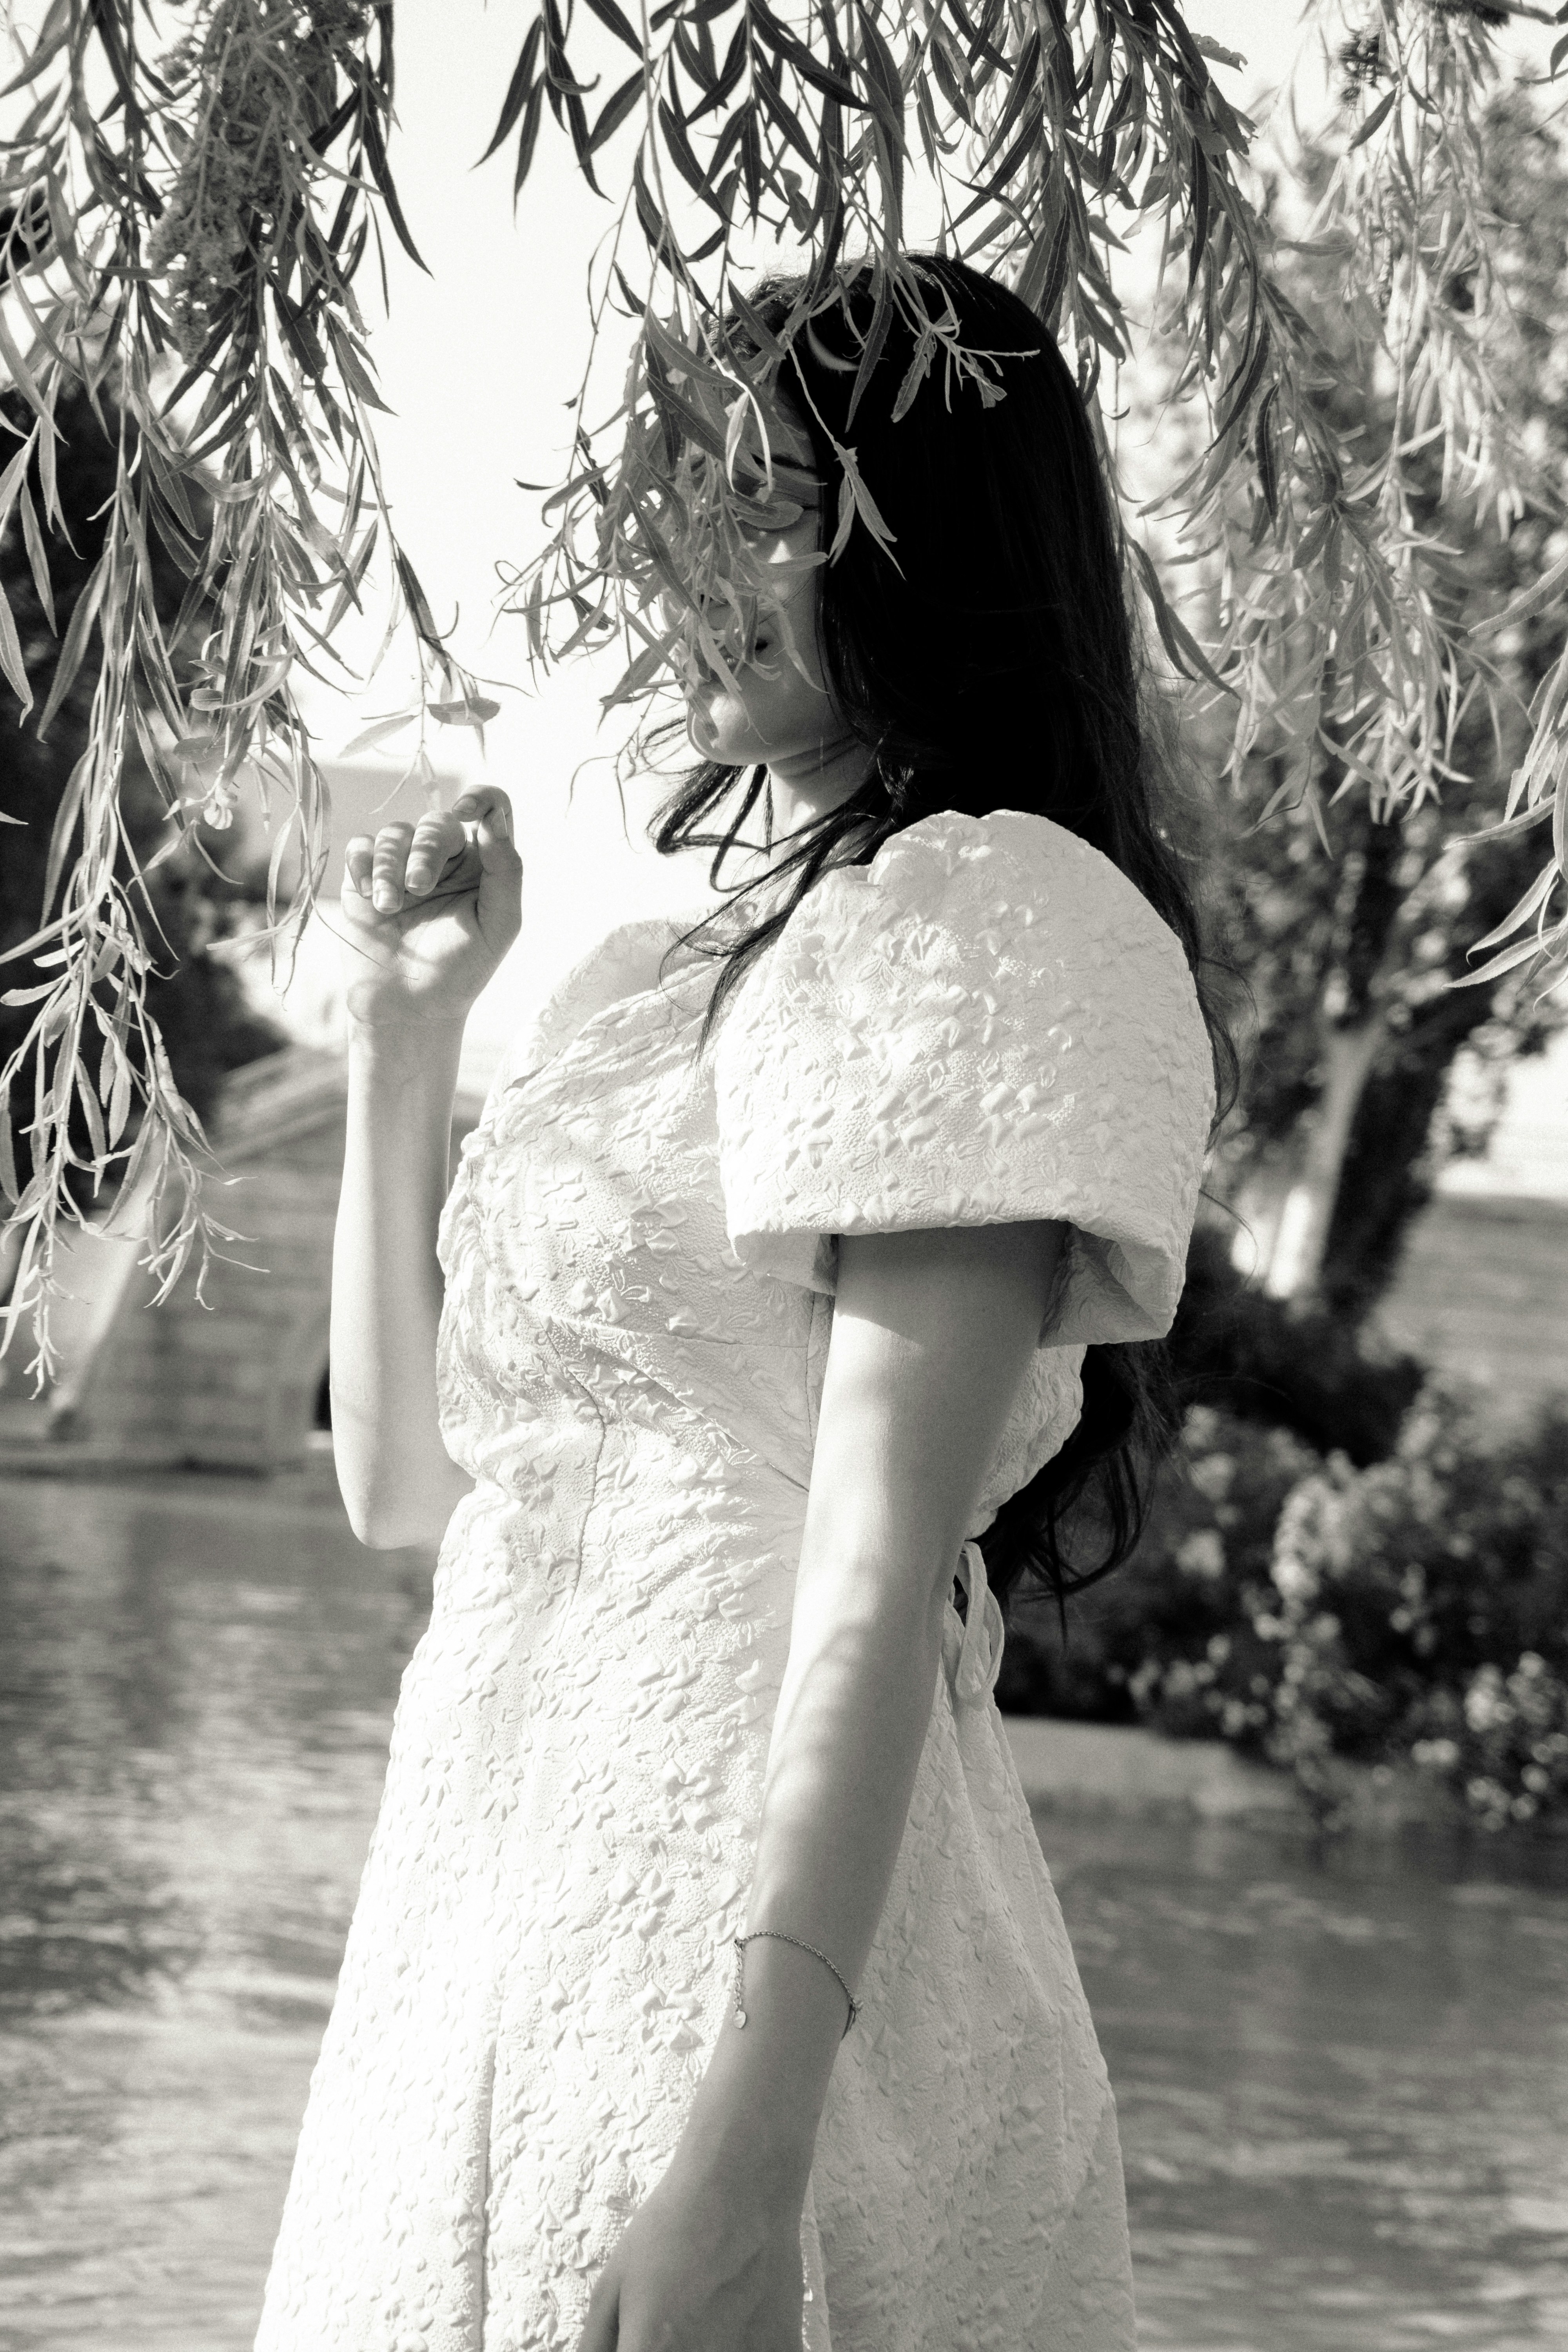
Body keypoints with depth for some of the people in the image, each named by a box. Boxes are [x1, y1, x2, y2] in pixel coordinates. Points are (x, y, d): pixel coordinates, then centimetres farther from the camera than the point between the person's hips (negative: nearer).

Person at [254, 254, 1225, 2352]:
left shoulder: (987, 915, -8)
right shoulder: (661, 971, 19)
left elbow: (884, 1565, -17)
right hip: (500, 1901, 8)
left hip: (744, 1903, -8)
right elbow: (407, 1483, 20)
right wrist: (404, 1031, 12)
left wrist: (742, 2155, -23)